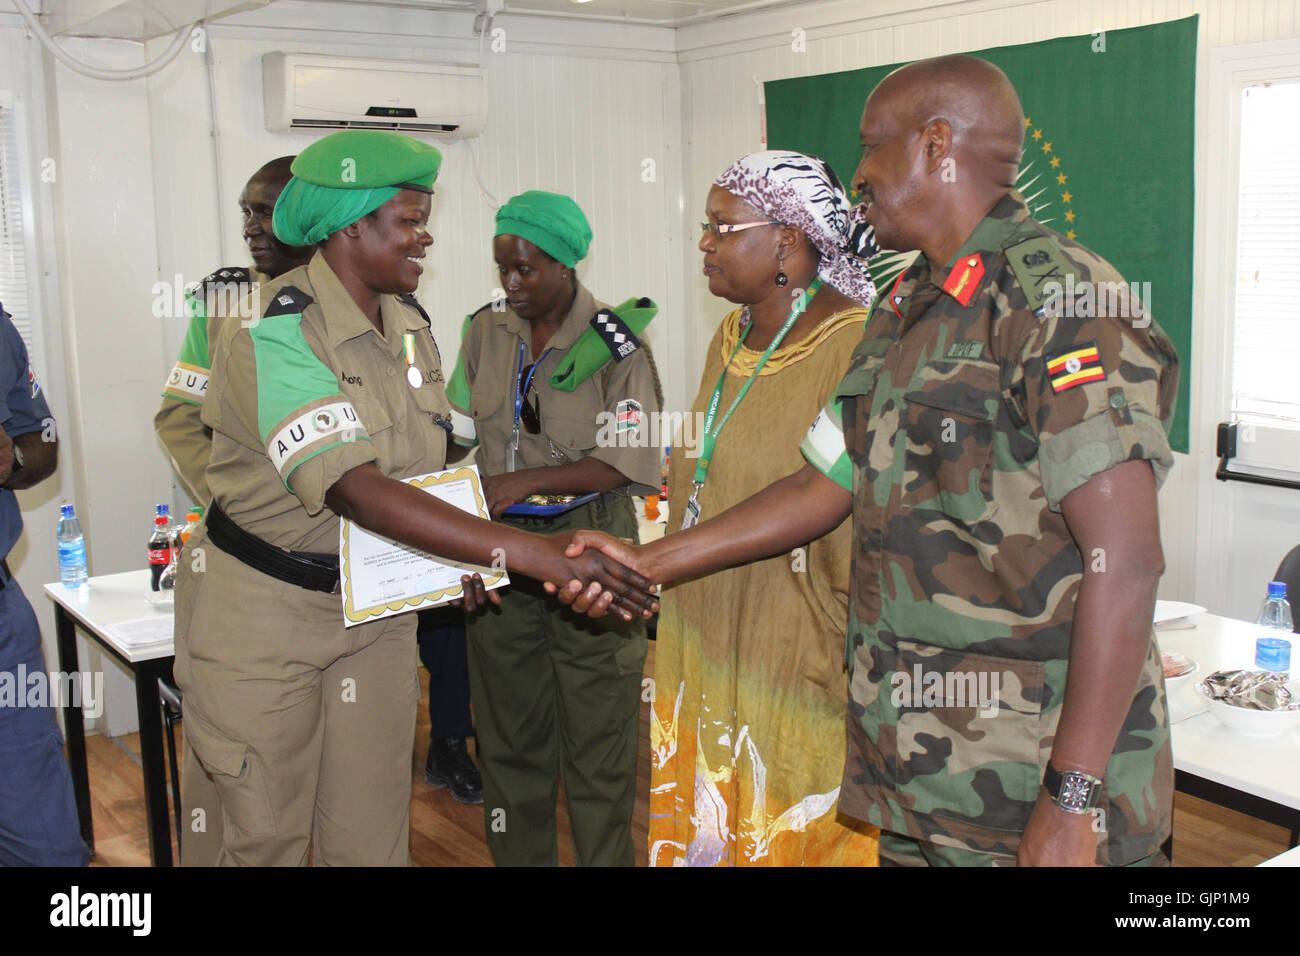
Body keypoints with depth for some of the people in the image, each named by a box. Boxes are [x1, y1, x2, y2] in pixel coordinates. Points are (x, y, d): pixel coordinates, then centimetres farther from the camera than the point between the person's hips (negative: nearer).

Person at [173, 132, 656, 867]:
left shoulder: (408, 322, 2)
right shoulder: (273, 333, -22)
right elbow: (352, 487, -36)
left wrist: (464, 554, -4)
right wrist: (522, 550, -43)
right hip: (263, 608, -6)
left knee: (373, 836, 10)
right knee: (268, 837, 9)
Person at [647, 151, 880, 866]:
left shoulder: (857, 350, -18)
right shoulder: (731, 338, 10)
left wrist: (850, 672, -19)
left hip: (793, 668, -8)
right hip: (702, 645, 8)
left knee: (781, 839, 5)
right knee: (701, 831, 16)